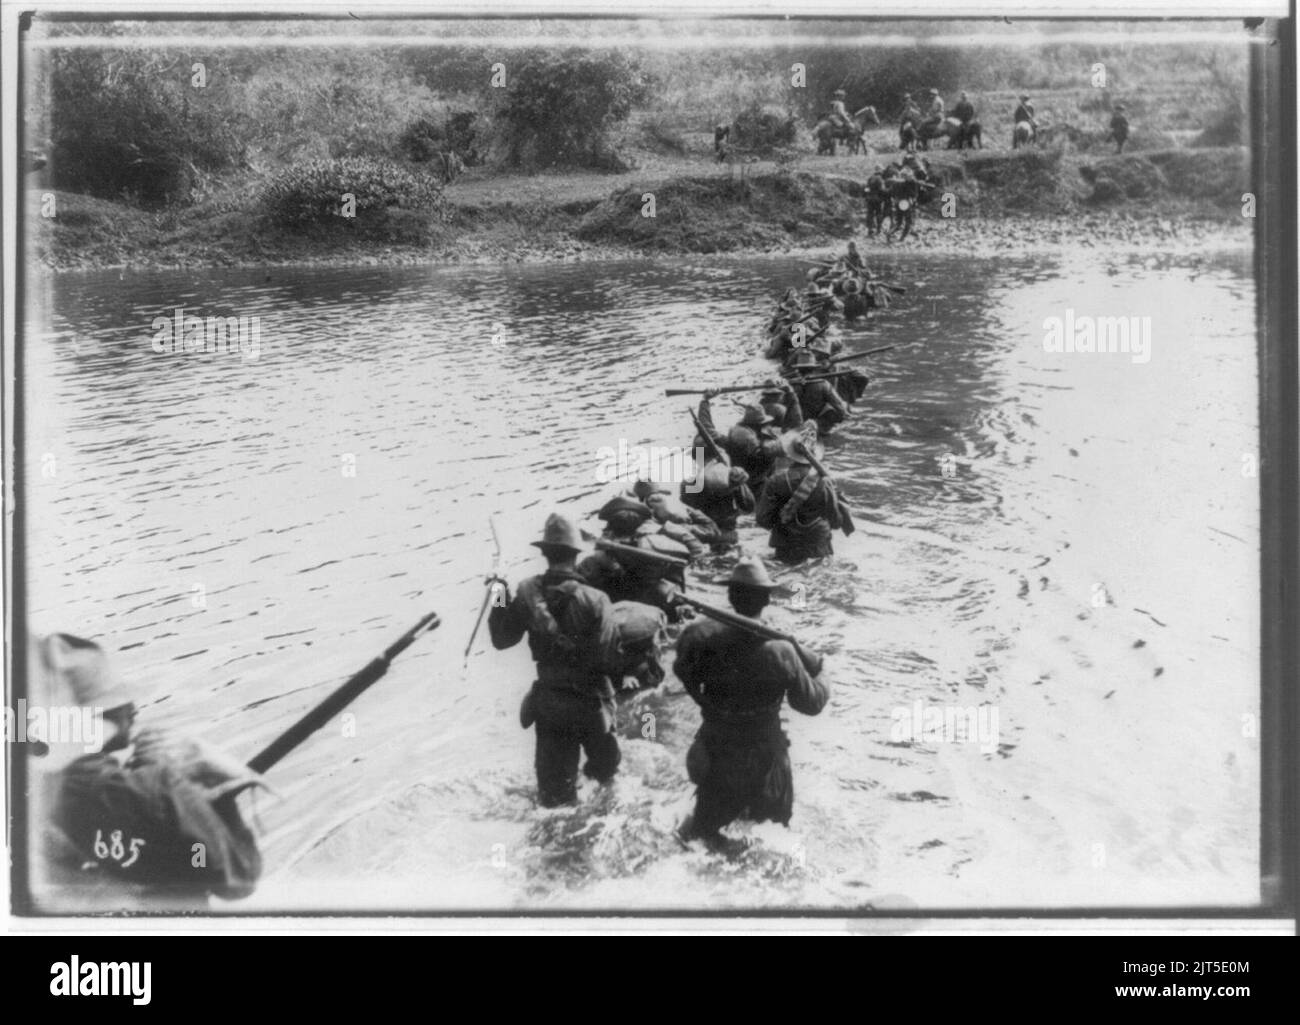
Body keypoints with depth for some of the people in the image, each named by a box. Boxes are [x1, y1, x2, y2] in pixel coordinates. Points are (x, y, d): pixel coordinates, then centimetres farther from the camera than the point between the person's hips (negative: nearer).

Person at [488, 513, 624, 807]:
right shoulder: (594, 601, -23)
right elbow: (611, 659, -23)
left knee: (554, 775, 15)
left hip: (547, 700, 3)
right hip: (589, 700, -3)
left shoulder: (527, 593, -12)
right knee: (604, 764, 25)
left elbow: (501, 638, 1)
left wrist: (499, 600, 12)